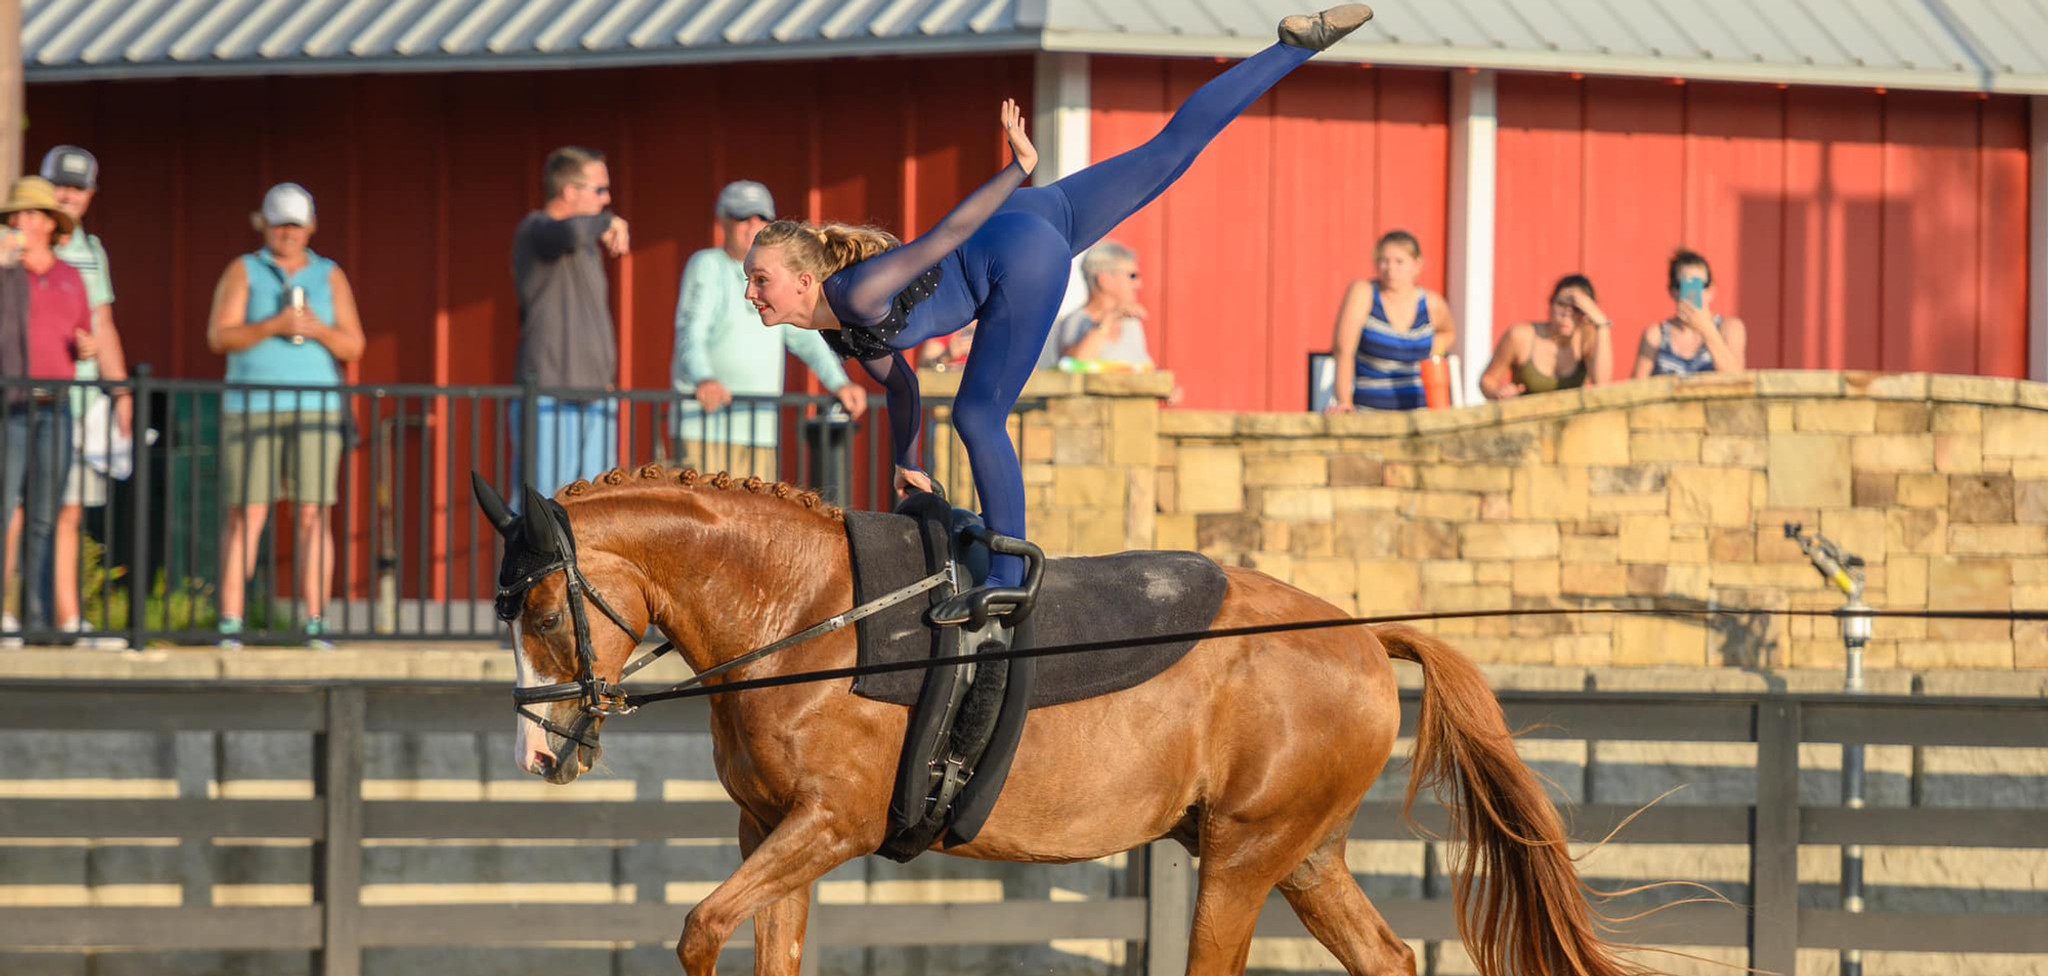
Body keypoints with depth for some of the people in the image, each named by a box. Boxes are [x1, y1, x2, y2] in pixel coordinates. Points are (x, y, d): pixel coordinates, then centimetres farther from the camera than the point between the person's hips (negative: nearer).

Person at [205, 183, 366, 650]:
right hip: (251, 408, -2)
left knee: (315, 516, -4)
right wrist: (273, 326, -19)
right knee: (246, 515, -7)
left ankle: (315, 624, -2)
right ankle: (230, 624, -7)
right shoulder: (244, 272, 5)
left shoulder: (330, 277, 11)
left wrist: (319, 330, -13)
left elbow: (353, 346, 7)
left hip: (316, 412, 2)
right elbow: (219, 336, -5)